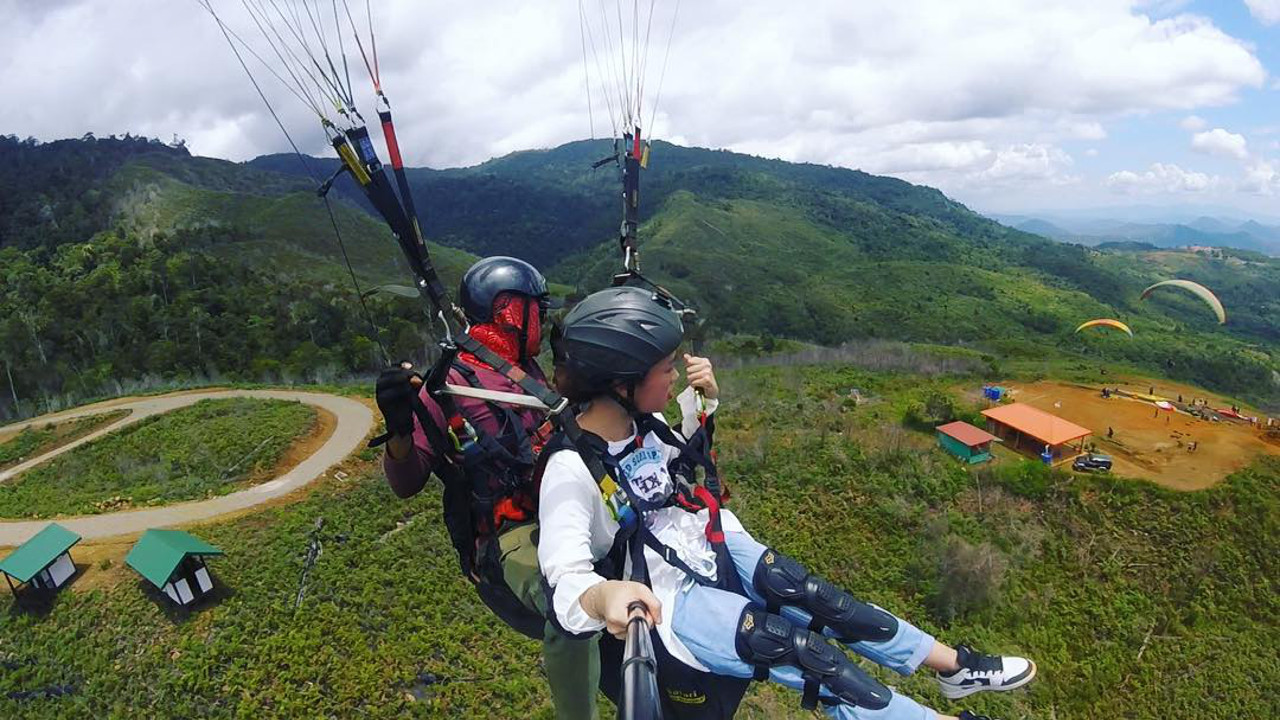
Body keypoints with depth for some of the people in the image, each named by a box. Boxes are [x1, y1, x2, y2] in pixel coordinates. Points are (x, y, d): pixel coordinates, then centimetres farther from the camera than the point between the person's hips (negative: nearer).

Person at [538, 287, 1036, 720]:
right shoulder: (570, 470, -27)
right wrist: (604, 597, -55)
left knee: (823, 604, -2)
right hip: (665, 598, -7)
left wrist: (702, 396, -1)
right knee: (808, 657, -15)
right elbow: (567, 581, -31)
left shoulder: (635, 421, -5)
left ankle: (955, 666, 16)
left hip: (714, 547, 7)